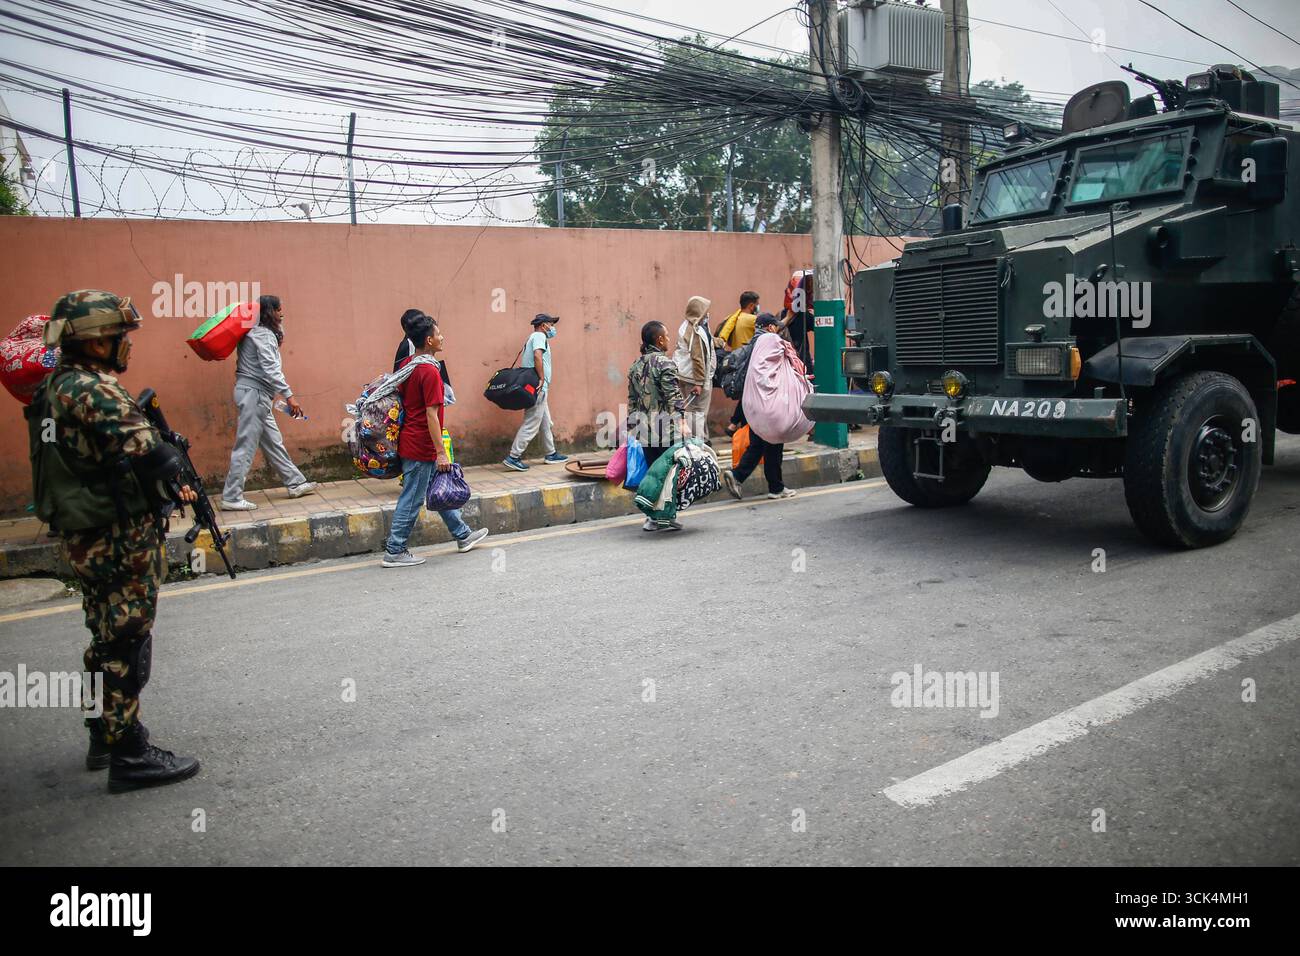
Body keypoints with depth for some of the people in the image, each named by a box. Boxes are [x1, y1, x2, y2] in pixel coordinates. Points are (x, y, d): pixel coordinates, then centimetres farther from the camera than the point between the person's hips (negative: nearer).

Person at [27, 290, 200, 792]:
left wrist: (169, 488, 9)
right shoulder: (93, 391, -21)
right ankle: (130, 756, 9)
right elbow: (152, 457, -28)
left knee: (107, 642, 20)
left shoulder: (54, 386, 9)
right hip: (119, 542, -9)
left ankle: (105, 737, 33)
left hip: (83, 538, 9)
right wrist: (171, 454, -5)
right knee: (126, 646, 0)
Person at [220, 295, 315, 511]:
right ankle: (231, 498, -6)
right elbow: (270, 369, -22)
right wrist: (289, 395, -26)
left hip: (258, 395, 11)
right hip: (253, 393, -11)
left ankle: (295, 483, 24)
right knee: (246, 446, -8)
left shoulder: (257, 332, 17)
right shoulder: (263, 335, -14)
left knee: (273, 441, 15)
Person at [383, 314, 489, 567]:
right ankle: (394, 552, 7)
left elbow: (401, 400, 15)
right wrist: (441, 452, -20)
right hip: (421, 447, -10)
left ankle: (463, 535, 31)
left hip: (410, 440, 10)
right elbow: (431, 414, -22)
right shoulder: (429, 371, -20)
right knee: (412, 499, 0)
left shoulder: (407, 365, 8)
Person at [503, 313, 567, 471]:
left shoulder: (532, 338, 22)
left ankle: (551, 454, 26)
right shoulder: (539, 336, -7)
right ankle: (513, 457, -10)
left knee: (546, 422, 17)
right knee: (531, 424, -10)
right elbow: (537, 356, -25)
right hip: (538, 388, -11)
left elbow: (521, 358, 20)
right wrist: (542, 379, -23)